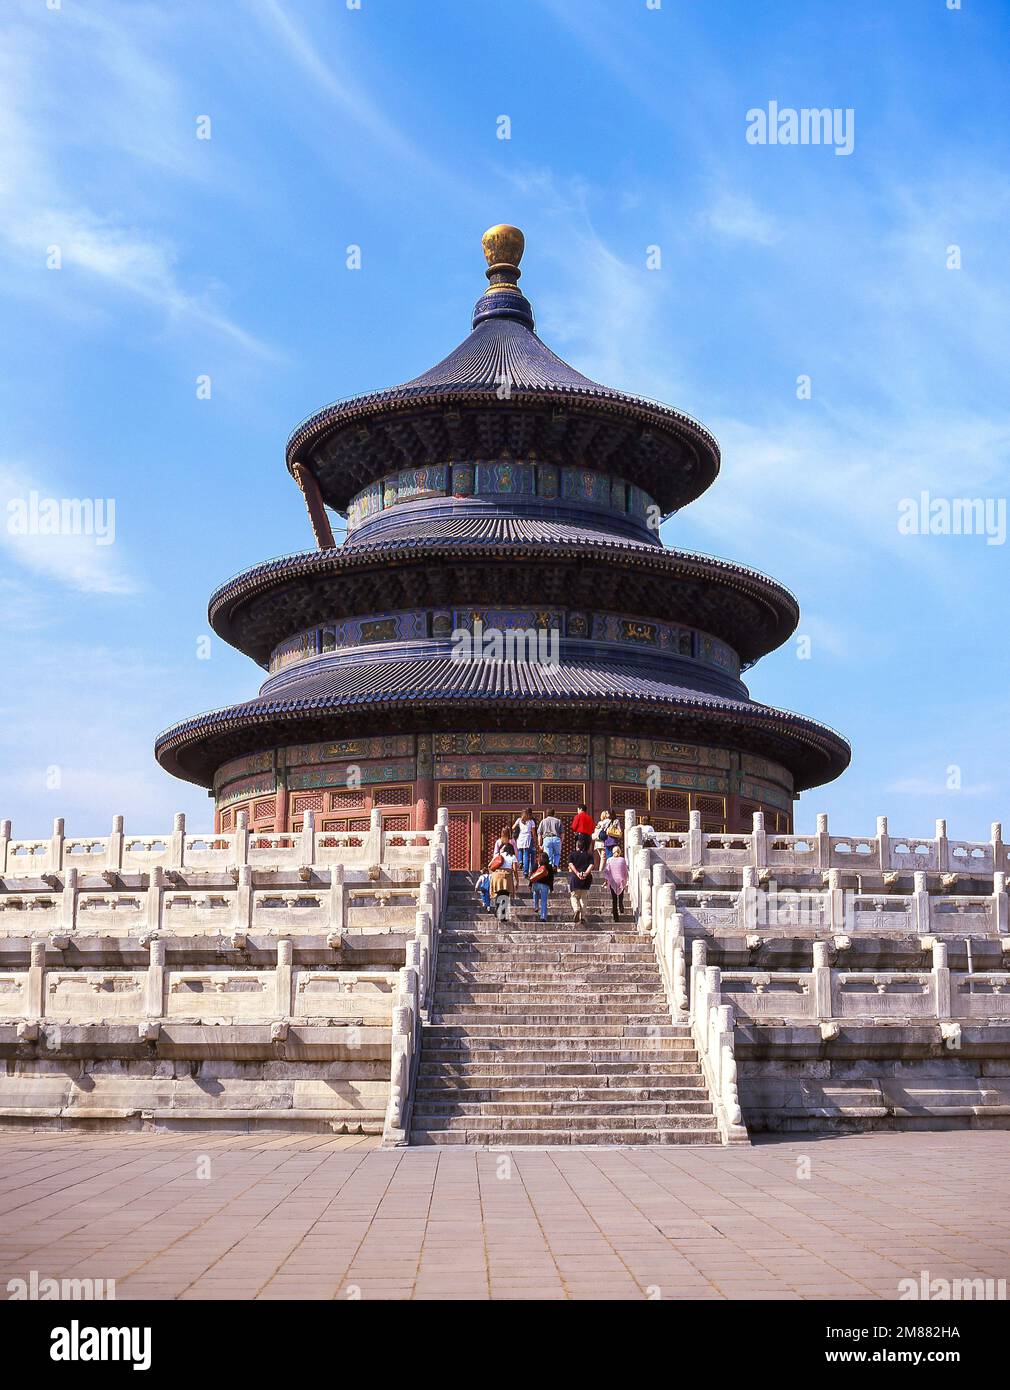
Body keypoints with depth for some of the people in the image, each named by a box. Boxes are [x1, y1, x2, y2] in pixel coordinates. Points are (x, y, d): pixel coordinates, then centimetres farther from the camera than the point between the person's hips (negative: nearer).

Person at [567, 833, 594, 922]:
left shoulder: (573, 854, 5)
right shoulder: (588, 855, 9)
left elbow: (570, 864, -10)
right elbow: (591, 865, -6)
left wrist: (577, 873, -17)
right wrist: (586, 873, -15)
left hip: (575, 878, -2)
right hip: (586, 878, 2)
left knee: (574, 896, 8)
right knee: (583, 898, 13)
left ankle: (576, 909, -21)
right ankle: (583, 916, 8)